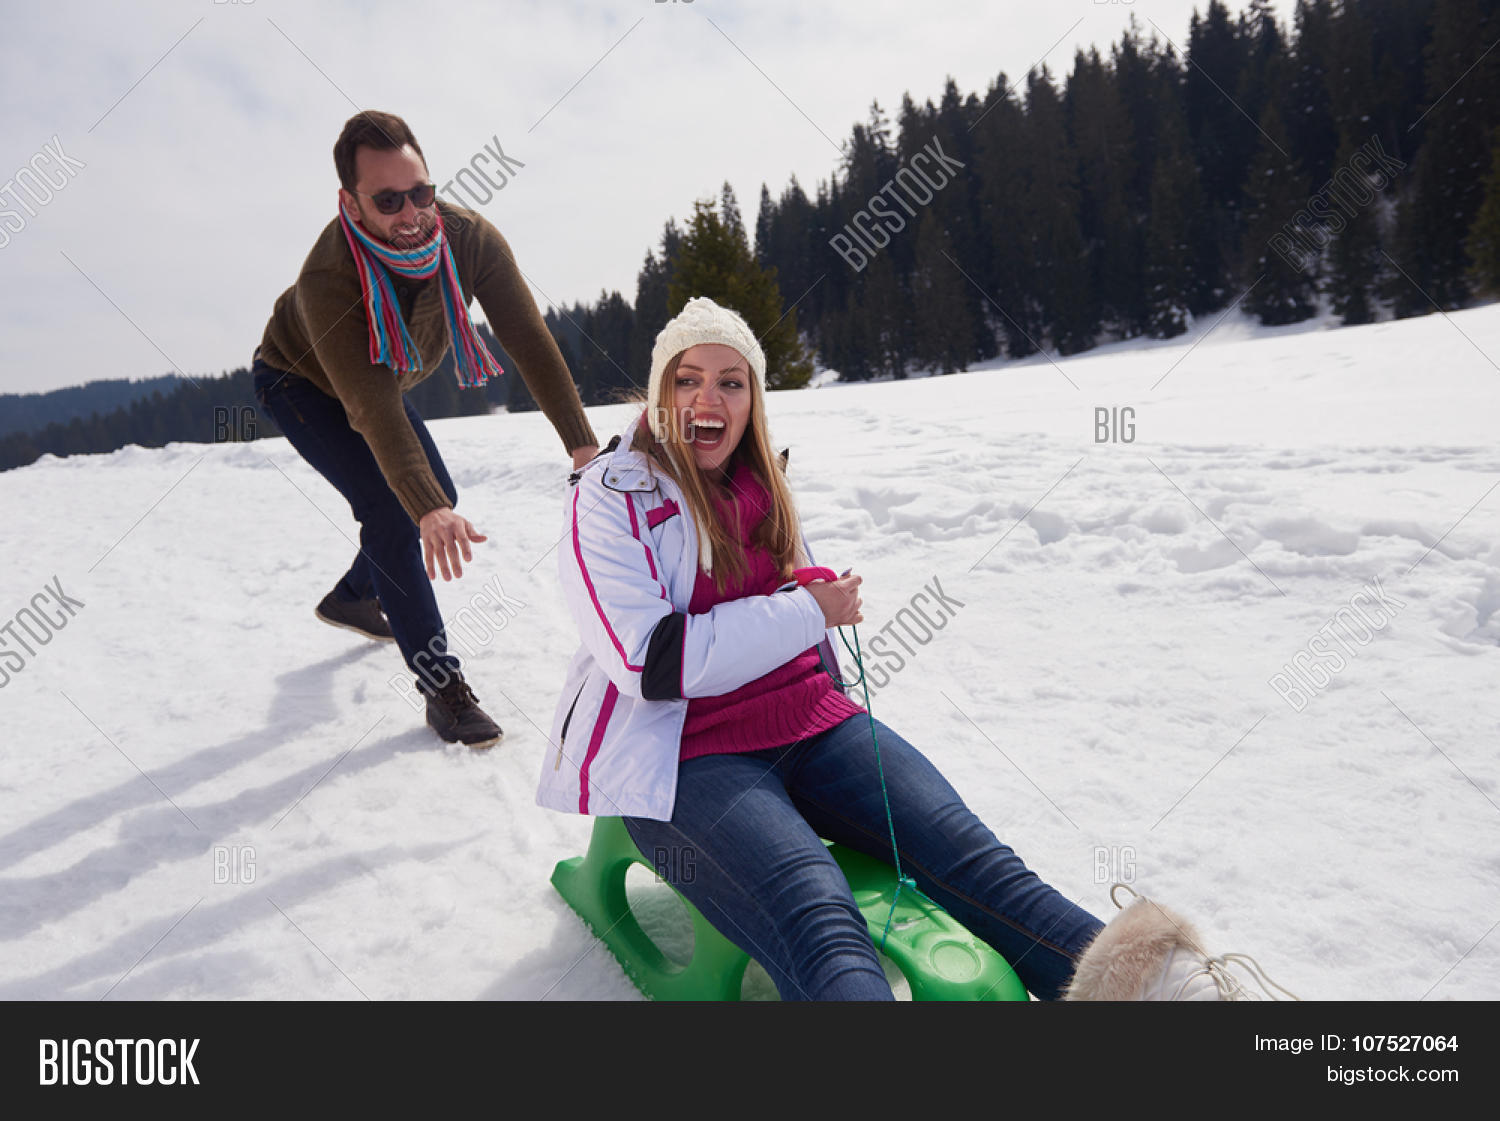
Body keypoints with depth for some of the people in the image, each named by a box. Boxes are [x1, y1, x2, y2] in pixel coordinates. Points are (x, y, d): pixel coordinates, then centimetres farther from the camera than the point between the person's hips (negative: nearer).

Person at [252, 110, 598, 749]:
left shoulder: (472, 240, -29)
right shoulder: (327, 279, -41)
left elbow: (530, 341, -30)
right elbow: (373, 408, -47)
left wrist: (582, 444, -40)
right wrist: (426, 511, -58)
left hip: (385, 379, 6)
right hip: (300, 383, -6)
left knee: (439, 499, 10)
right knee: (392, 512, -22)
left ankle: (351, 599, 37)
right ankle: (442, 688, -12)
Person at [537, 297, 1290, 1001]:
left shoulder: (761, 486, 16)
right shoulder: (610, 501, -4)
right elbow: (653, 663, -16)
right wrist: (808, 612, -11)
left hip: (807, 719, 6)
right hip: (690, 756, -6)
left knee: (971, 860, -21)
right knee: (822, 930, -34)